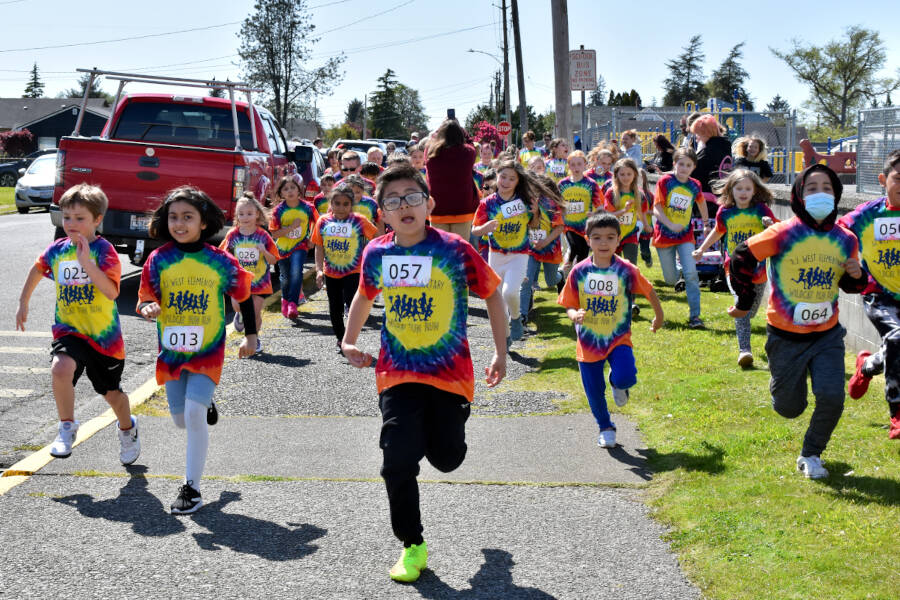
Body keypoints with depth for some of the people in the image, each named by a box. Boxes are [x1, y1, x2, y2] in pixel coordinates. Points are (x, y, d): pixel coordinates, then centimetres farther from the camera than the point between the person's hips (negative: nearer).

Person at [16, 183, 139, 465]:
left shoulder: (104, 251, -15)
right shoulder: (57, 250, -2)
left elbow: (111, 292, -28)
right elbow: (37, 269, 22)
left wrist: (86, 262, -34)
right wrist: (23, 303, 24)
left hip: (105, 336, -2)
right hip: (69, 329, 2)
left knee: (112, 393, 15)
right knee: (61, 369, -30)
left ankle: (128, 430, 47)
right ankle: (66, 427, -9)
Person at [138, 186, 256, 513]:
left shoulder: (221, 262, -7)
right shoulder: (159, 259, -4)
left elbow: (244, 295, 6)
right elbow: (145, 300, -3)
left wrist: (250, 336, 8)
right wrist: (148, 309, -27)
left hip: (208, 352, -3)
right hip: (171, 351, 3)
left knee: (194, 415, -17)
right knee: (181, 420, 15)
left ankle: (192, 488, -5)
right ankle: (205, 405, 52)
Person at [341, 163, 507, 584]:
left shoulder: (455, 250, -12)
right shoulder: (376, 253, -2)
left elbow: (492, 294, 0)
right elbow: (365, 295, 20)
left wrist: (501, 353, 1)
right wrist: (349, 341, 11)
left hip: (450, 373, -1)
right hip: (397, 373, 2)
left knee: (446, 458, 6)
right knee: (398, 461, -9)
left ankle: (440, 426, 45)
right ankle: (413, 547, 10)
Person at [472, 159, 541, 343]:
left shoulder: (525, 200, -7)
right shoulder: (488, 203, -8)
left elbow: (533, 225, 7)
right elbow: (474, 231, -6)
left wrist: (535, 213, -14)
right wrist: (485, 228, -28)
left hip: (519, 255, -2)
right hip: (496, 255, 2)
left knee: (509, 292, -21)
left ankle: (515, 318, 12)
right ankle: (505, 335, 28)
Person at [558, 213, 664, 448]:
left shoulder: (626, 270, -8)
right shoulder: (579, 272, -6)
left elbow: (649, 291, 8)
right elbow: (569, 305, 0)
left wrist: (659, 316, 19)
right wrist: (575, 315, -22)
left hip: (618, 339, -1)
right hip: (588, 342, 1)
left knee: (626, 377, -25)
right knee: (594, 393, 8)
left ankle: (618, 384, 14)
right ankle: (606, 428, 35)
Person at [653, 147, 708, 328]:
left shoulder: (695, 186, 2)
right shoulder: (665, 181, -8)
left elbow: (701, 202, 24)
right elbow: (656, 209, -13)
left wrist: (706, 223, 28)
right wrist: (671, 225, -28)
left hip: (685, 236, 1)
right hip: (664, 235, -1)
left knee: (691, 274, -15)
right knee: (671, 279, 5)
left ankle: (694, 315, -10)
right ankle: (677, 271, 44)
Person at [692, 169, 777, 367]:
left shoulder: (761, 210, -5)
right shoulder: (725, 212, 1)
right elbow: (718, 231, 21)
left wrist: (770, 224, -29)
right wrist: (701, 249, 25)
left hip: (758, 267, 0)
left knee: (751, 311, 12)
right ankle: (744, 350, -22)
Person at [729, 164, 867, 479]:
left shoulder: (846, 240, -4)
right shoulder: (784, 234, -17)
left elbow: (849, 285, 11)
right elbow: (741, 257, -7)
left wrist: (856, 277, -13)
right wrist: (744, 301, 0)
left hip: (827, 335, 2)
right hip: (786, 335, -2)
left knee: (832, 397, -15)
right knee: (790, 408, 8)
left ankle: (811, 455, 12)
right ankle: (779, 376, 47)